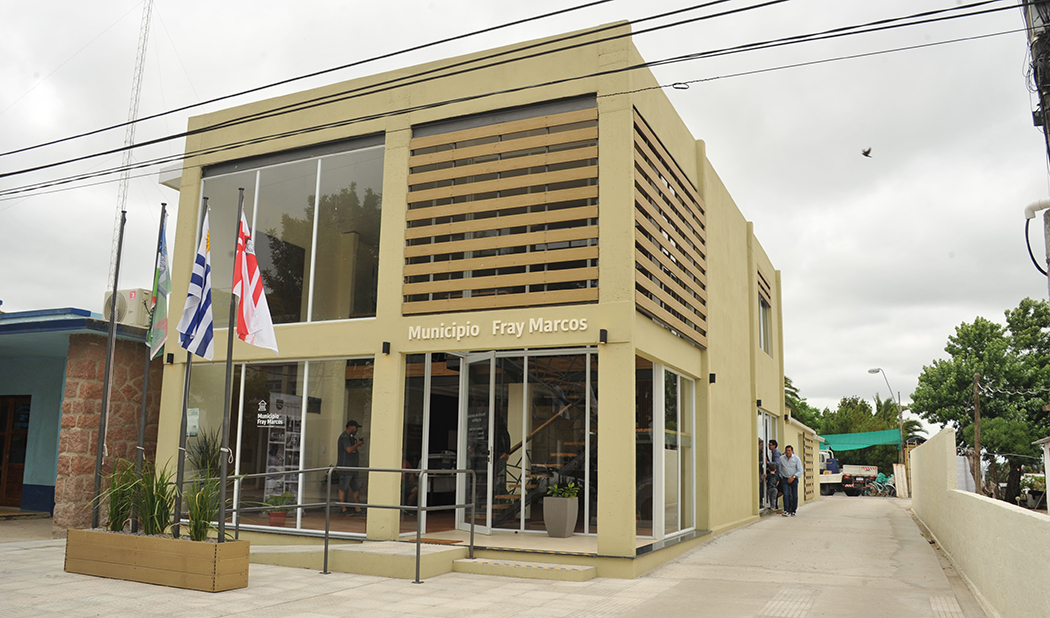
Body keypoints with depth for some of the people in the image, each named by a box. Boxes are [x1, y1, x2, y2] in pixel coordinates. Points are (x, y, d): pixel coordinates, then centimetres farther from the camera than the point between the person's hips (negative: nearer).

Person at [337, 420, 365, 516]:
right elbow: (349, 450, -22)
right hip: (345, 467, -10)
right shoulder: (344, 436, -11)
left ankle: (357, 509, 10)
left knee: (357, 488, 8)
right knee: (343, 488, -2)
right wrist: (357, 444, -10)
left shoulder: (351, 437, 20)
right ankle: (343, 509, 3)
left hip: (353, 467, 10)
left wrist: (358, 444, 12)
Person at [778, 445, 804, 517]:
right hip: (785, 479, 1)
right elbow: (779, 469, 14)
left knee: (794, 496, 2)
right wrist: (780, 477, 13)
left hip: (794, 479, -1)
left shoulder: (797, 459, -6)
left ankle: (793, 511, 14)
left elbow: (800, 471, -8)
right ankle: (786, 511, -17)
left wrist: (793, 477, -19)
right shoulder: (781, 458, 0)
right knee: (786, 495, -12)